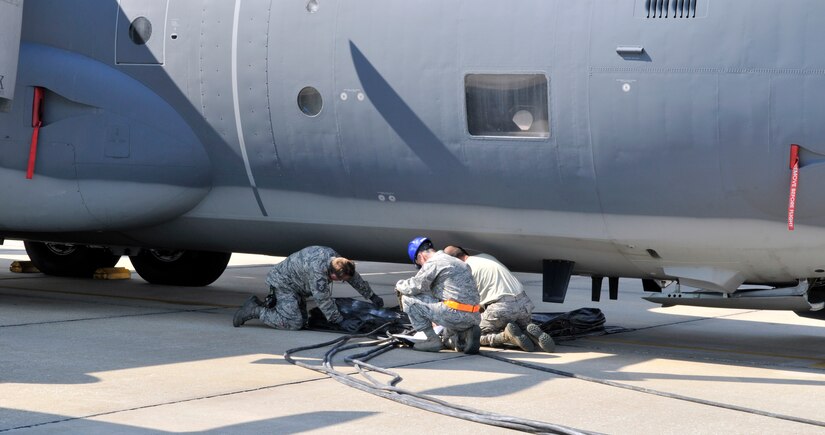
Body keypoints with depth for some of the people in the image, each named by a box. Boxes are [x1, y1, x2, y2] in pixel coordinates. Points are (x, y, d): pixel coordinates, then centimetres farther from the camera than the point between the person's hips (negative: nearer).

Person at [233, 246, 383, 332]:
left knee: (302, 319, 7)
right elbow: (324, 300, -28)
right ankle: (254, 310, -8)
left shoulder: (333, 256, -10)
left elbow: (355, 278, 6)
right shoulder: (318, 272, -37)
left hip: (296, 284, 9)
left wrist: (372, 296, 16)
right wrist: (340, 321, -21)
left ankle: (270, 305, 18)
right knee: (294, 323, -19)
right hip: (283, 282, -9)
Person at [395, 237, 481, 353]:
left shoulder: (432, 263, -4)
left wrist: (399, 285, 16)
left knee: (408, 299, 0)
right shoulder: (456, 262, 25)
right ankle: (467, 333, 7)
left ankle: (433, 340, 1)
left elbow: (414, 287, -6)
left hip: (455, 313, -9)